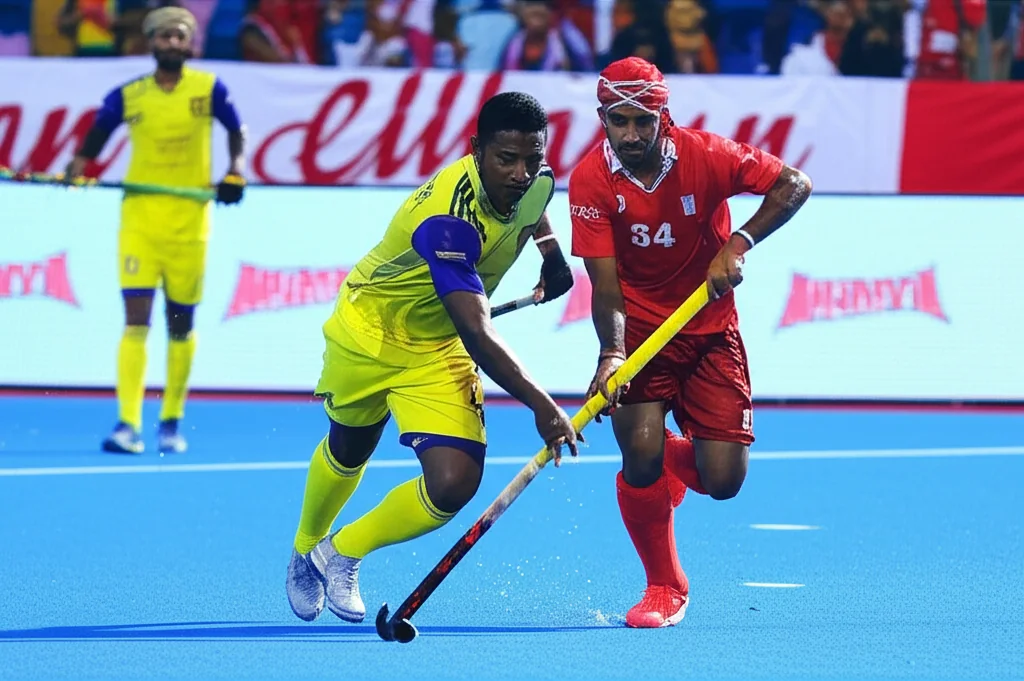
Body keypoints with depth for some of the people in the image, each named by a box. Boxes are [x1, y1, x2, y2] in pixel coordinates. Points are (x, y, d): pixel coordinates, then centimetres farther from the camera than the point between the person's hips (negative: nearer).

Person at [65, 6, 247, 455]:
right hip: (140, 219, -1)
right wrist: (78, 167, -13)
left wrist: (234, 172, -7)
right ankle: (129, 426, -16)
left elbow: (236, 131, 10)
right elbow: (95, 136, 6)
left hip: (190, 221, 1)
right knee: (136, 319, -12)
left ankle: (171, 422, 23)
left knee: (181, 324, 9)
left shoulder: (209, 89, 0)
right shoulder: (127, 97, 0)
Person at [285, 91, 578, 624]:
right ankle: (306, 549, 55)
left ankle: (342, 555, 11)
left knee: (454, 485, -14)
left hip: (439, 350, 5)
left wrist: (553, 260, 7)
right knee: (347, 453, 23)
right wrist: (540, 404, -48)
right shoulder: (449, 222, -40)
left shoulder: (533, 184, -18)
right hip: (369, 333, -5)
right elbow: (478, 334, -44)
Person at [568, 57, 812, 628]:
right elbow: (606, 286, -18)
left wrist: (739, 243, -22)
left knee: (722, 481, -7)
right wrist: (611, 355, -35)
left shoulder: (704, 155, -16)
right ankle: (665, 588, 3)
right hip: (640, 329, -1)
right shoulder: (591, 180, -16)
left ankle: (676, 457, 32)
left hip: (711, 331, 1)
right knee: (641, 454, -21)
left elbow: (794, 185, -9)